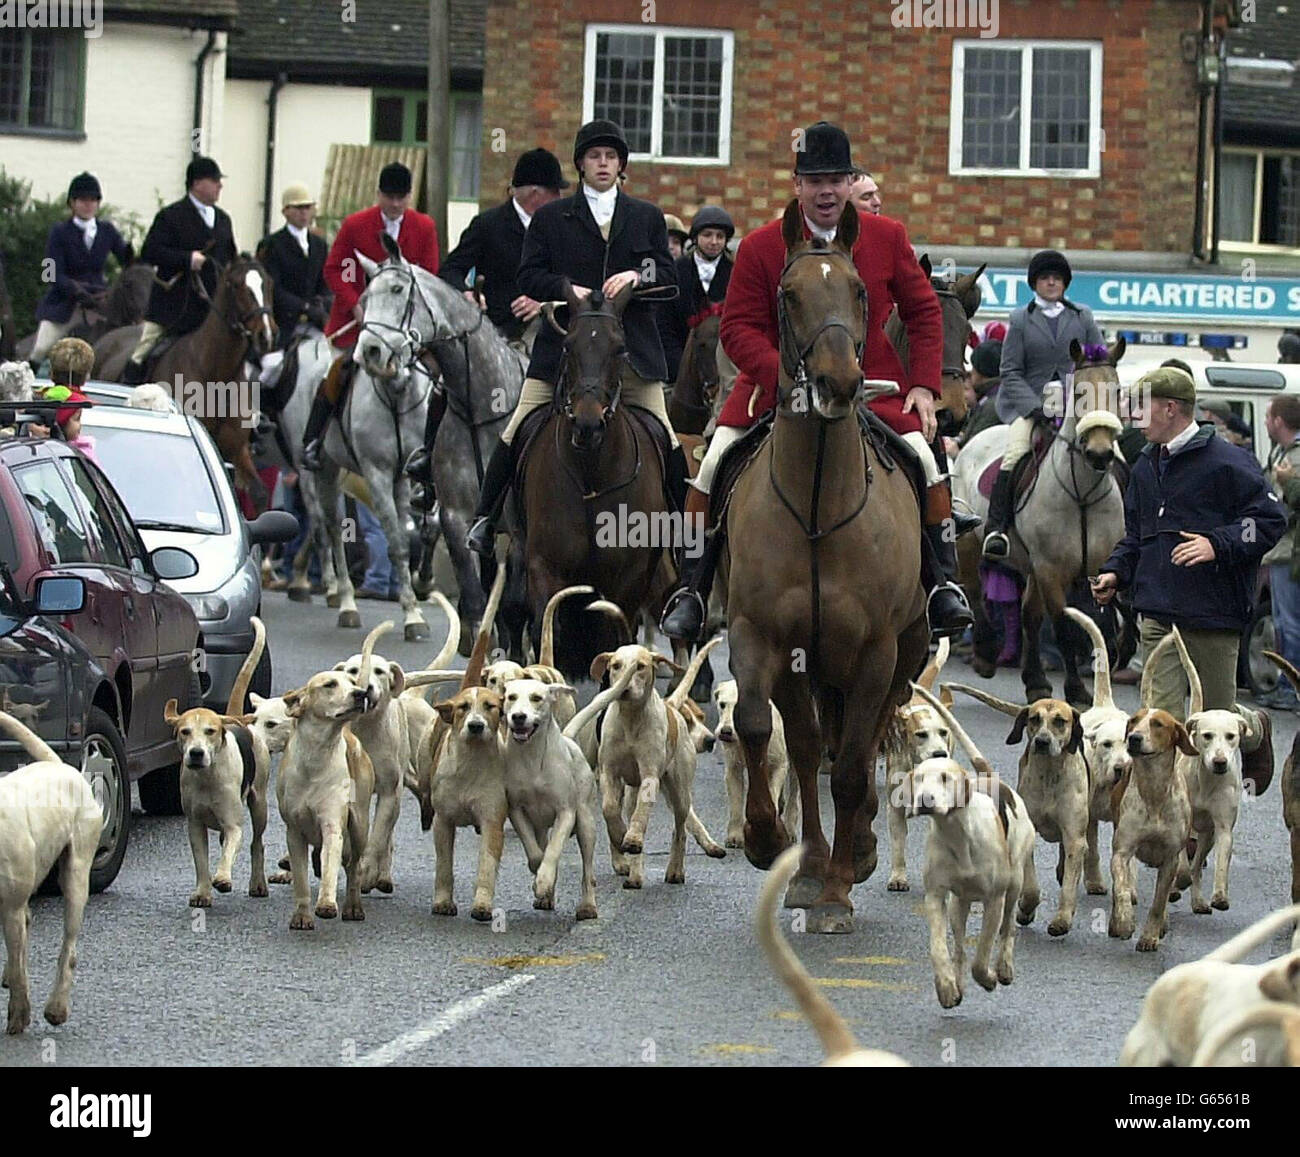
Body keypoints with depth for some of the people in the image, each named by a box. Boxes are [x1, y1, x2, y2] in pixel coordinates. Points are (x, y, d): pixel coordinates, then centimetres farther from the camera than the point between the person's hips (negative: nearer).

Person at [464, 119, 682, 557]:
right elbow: (529, 277, 3)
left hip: (632, 345, 1)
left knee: (665, 441, -2)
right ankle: (485, 517, 8)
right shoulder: (551, 218, 10)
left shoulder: (648, 217, 15)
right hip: (563, 347, -1)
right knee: (518, 433, -4)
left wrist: (637, 278, -11)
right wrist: (565, 289, -15)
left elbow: (669, 280, 10)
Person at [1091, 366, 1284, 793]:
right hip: (1158, 617, 5)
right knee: (1161, 719, -6)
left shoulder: (1226, 462, -9)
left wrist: (1217, 545, -22)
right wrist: (1115, 573, 9)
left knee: (1217, 722, 8)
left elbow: (1270, 521, -11)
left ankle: (1256, 730, 40)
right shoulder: (1146, 466, 15)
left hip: (1214, 615, -5)